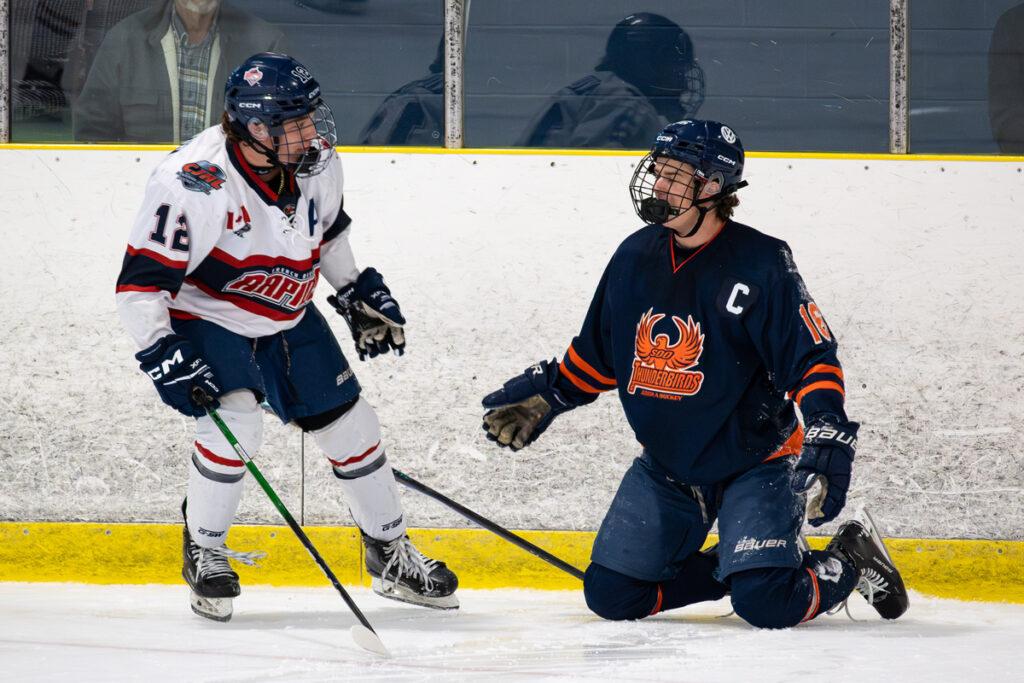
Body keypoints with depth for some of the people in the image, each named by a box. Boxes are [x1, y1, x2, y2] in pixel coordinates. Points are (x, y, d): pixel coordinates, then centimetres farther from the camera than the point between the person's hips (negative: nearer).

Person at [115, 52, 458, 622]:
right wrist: (164, 357, -33)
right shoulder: (194, 184, -31)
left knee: (351, 424, 7)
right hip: (206, 317, -6)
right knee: (236, 420, -26)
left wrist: (359, 292, 14)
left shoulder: (316, 161, -11)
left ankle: (391, 554, 26)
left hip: (287, 317, 6)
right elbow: (142, 281, -28)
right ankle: (205, 553, -1)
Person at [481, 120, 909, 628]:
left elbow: (813, 360, -18)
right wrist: (545, 397, 8)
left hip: (753, 465, -6)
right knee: (611, 596, -2)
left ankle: (850, 561, 9)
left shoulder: (760, 263, -16)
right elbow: (598, 354, 16)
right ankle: (729, 568, 20)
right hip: (665, 466, 6)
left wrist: (826, 445, -29)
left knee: (767, 605, -22)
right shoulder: (635, 257, 1)